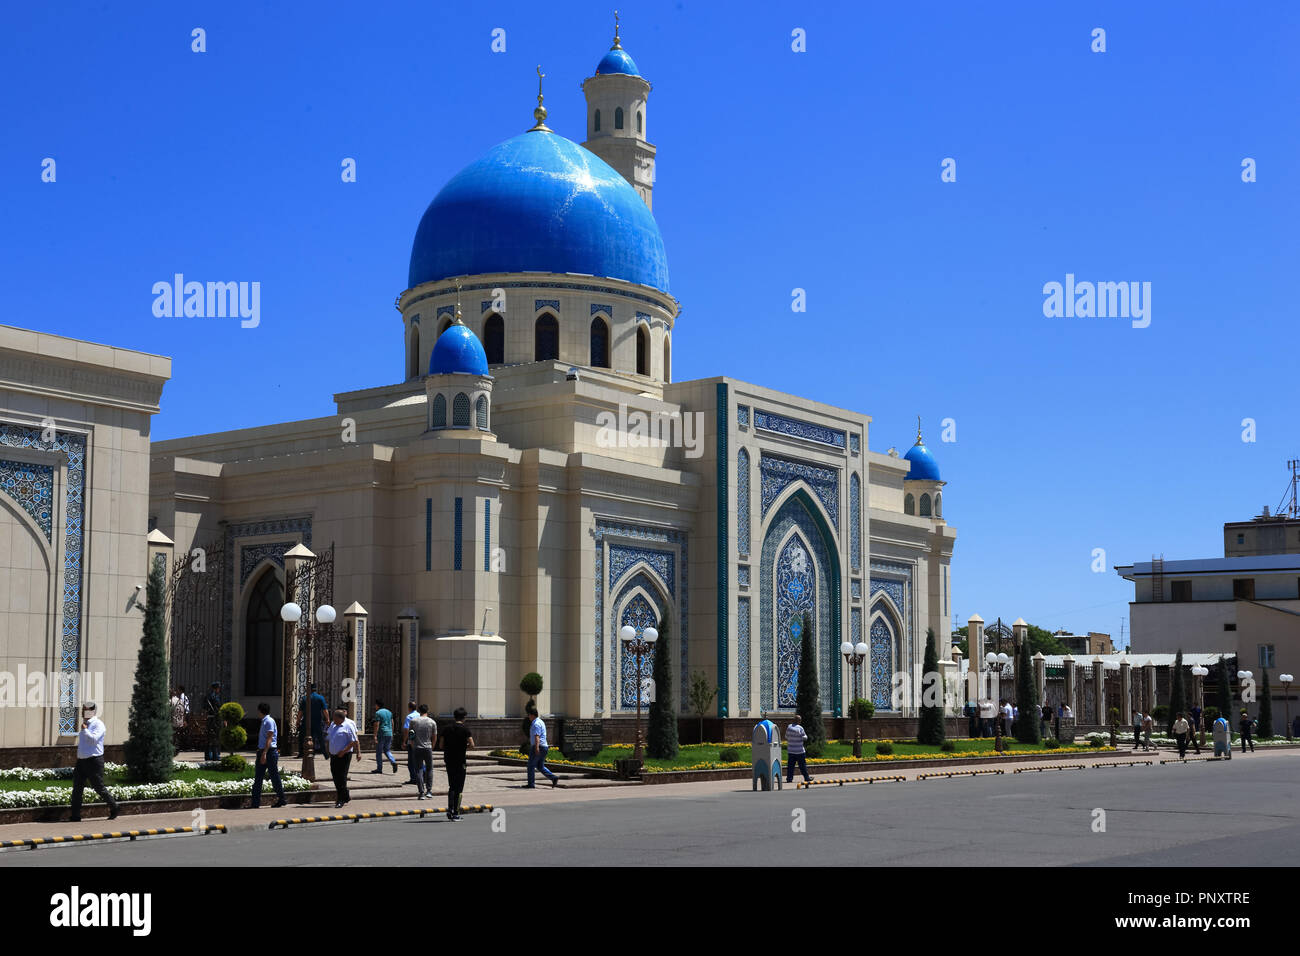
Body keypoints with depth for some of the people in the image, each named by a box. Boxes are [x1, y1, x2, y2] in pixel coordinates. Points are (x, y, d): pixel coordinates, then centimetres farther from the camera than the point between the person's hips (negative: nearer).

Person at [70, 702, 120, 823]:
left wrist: (84, 730, -15)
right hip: (81, 761, 8)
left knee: (99, 787, -2)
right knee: (77, 788, 0)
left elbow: (93, 739, -23)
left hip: (94, 761, -8)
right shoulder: (85, 724, 17)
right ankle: (76, 816, 1)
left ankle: (114, 809, 16)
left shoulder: (98, 724, -9)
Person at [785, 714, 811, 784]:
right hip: (799, 750, -4)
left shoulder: (789, 727, 0)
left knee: (790, 765, 6)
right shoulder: (800, 728, -15)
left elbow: (786, 737, 8)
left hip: (791, 750, 4)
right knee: (802, 765, 5)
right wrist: (805, 735, 12)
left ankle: (789, 778, 3)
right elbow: (804, 738, -10)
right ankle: (806, 778, 12)